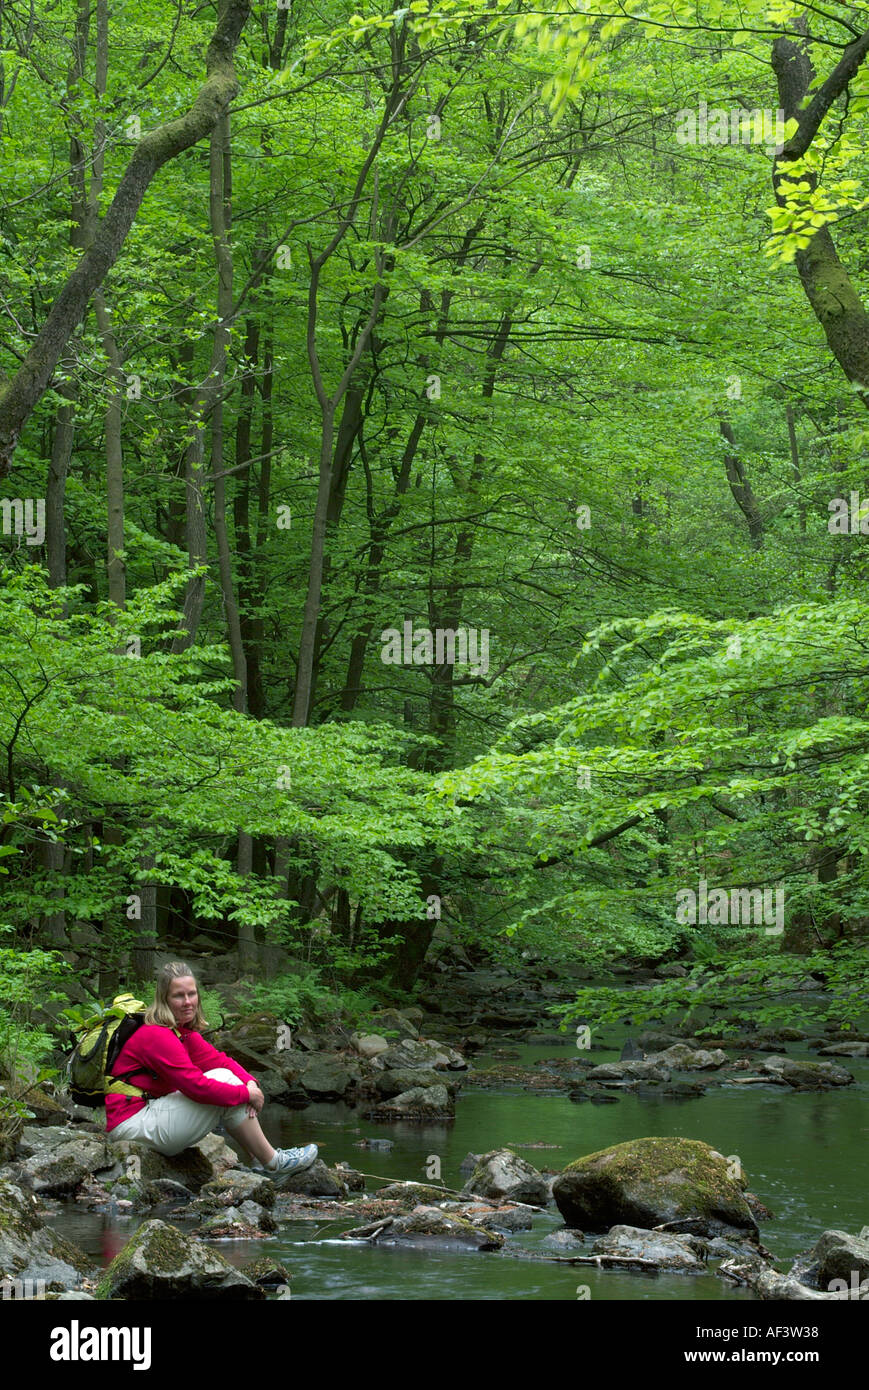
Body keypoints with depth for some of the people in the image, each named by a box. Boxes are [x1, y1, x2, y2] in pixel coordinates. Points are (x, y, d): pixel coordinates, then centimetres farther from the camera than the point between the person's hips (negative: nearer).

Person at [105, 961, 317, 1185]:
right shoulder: (156, 1036, -20)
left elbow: (219, 1060, 9)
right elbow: (196, 1086, -25)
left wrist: (250, 1083, -11)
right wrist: (246, 1094, -16)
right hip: (132, 1124, -10)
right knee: (224, 1080, -13)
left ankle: (261, 1165, 1)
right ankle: (273, 1164, -5)